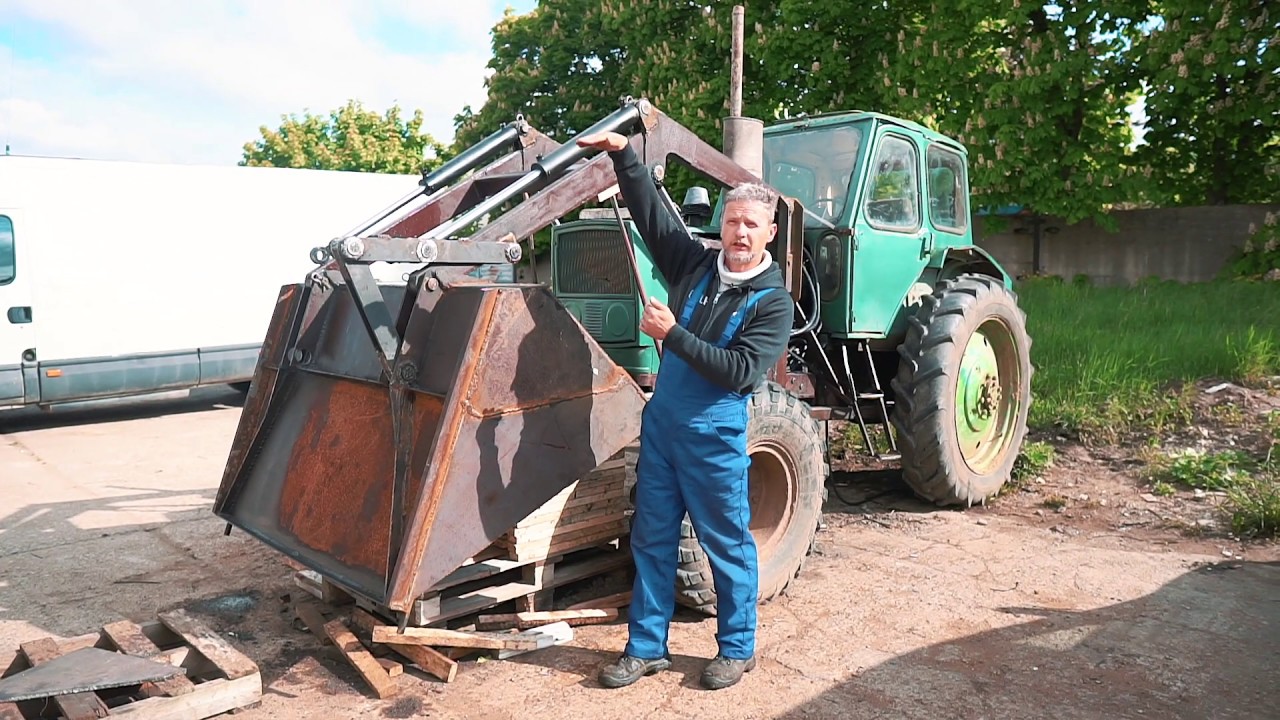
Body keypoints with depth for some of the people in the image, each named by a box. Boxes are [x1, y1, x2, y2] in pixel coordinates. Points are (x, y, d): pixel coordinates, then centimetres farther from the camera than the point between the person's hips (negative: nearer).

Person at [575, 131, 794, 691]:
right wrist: (623, 153, -1)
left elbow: (743, 373, -21)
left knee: (727, 545, 8)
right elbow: (650, 211, 8)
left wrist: (673, 334, -24)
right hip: (661, 422, 5)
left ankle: (737, 649, 27)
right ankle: (646, 647, 25)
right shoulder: (694, 265, 4)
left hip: (714, 438, -5)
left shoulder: (772, 301, -10)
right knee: (652, 539, 12)